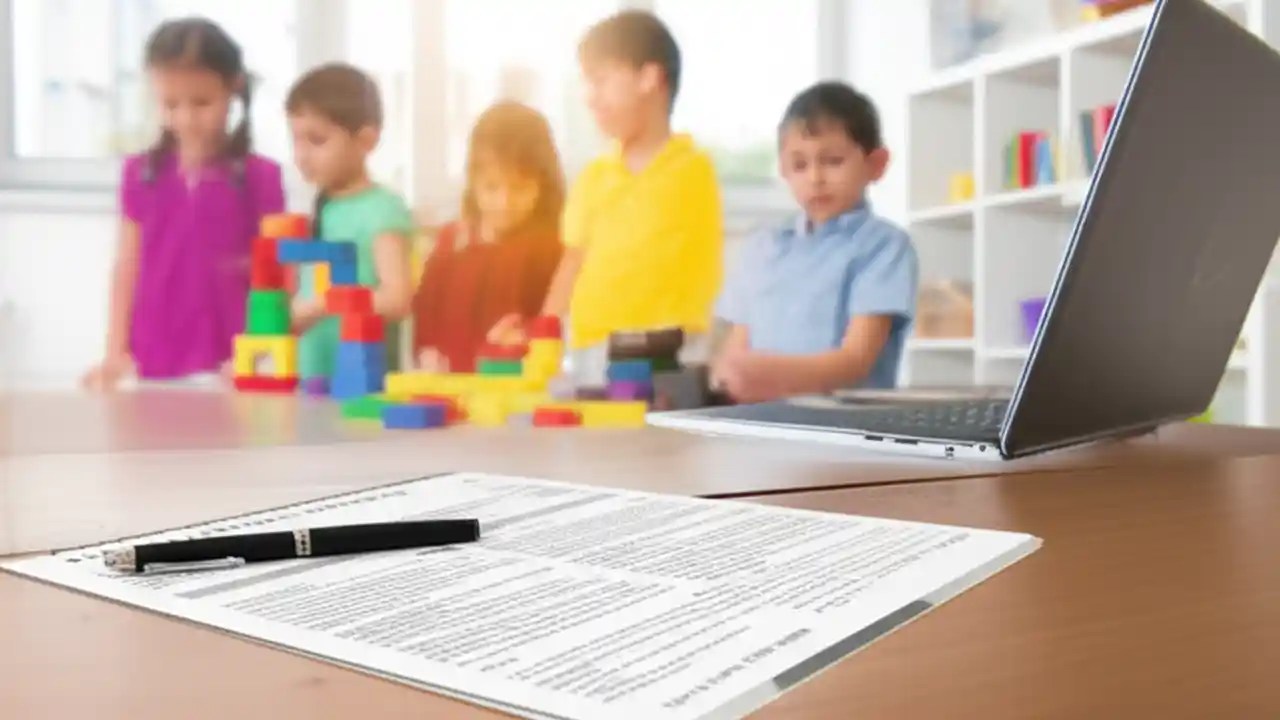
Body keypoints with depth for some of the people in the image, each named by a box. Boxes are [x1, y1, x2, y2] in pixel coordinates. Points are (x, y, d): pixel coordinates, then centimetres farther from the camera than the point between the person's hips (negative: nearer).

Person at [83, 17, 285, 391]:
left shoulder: (260, 178, -2)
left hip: (225, 366, -2)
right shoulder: (141, 174, 6)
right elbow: (127, 268, 8)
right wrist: (116, 352, 1)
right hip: (152, 366, 3)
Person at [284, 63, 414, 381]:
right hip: (307, 379, 6)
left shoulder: (382, 210, -10)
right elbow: (305, 302, 15)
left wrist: (318, 306, -20)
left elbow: (397, 299, -20)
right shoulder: (319, 210, 10)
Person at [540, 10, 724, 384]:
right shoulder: (594, 174, 10)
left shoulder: (694, 168, -3)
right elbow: (574, 261, 13)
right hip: (591, 350, 5)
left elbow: (707, 266, -1)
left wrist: (693, 351, -7)